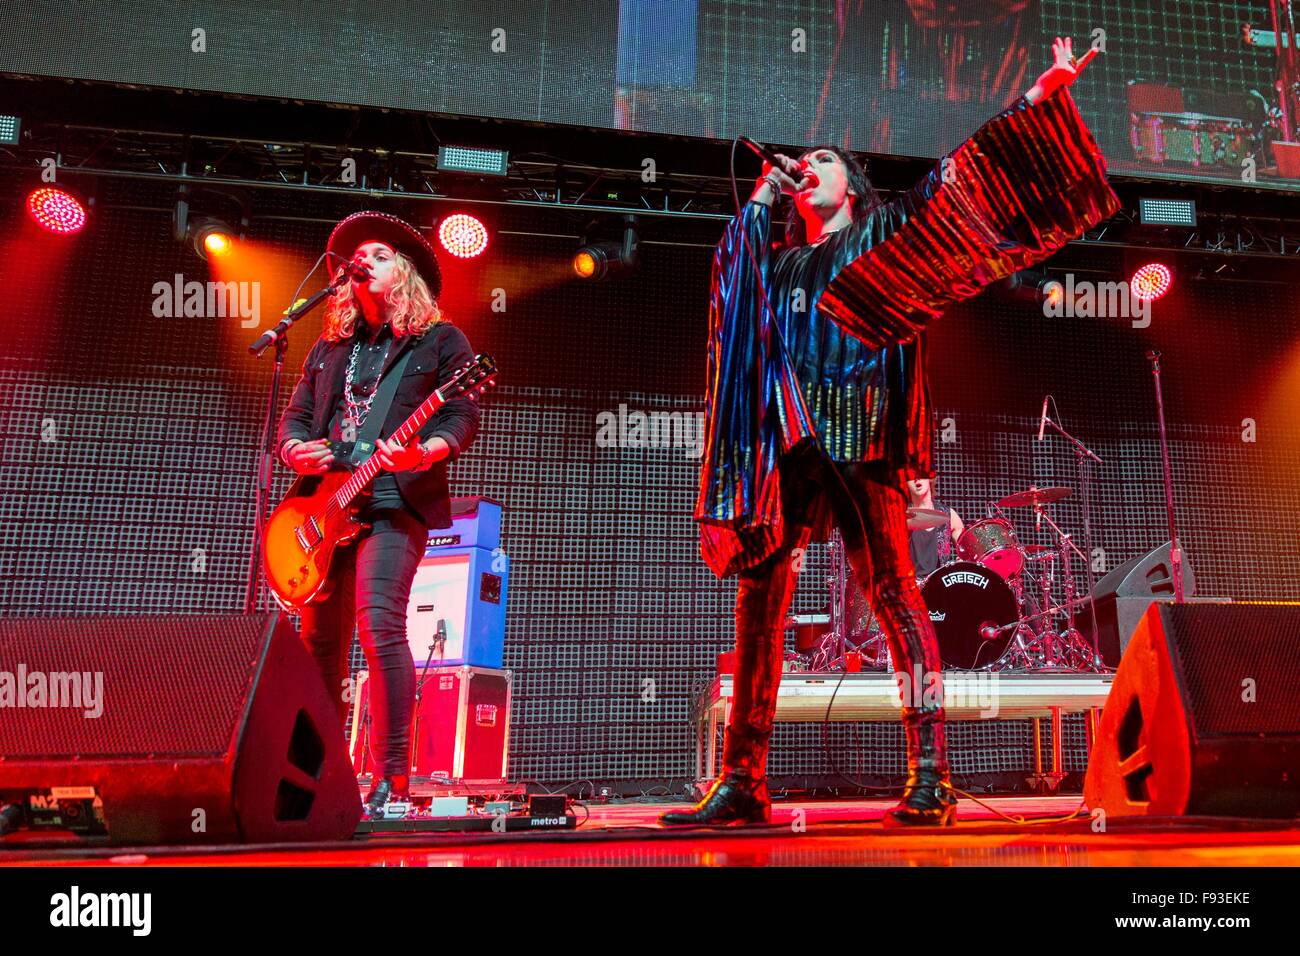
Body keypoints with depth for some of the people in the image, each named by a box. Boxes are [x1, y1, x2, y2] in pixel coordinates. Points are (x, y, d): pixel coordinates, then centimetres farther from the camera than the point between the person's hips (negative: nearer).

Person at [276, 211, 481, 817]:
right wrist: (297, 450, -1)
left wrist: (425, 452, -21)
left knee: (378, 623, -21)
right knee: (320, 638, 5)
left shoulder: (440, 340, 8)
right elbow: (294, 416, 22)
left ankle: (392, 779, -16)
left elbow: (462, 416, -1)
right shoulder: (329, 349, 24)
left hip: (394, 500, -6)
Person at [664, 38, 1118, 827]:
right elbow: (732, 266, 12)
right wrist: (762, 197, 20)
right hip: (786, 444, 4)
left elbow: (959, 176, 9)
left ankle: (931, 775, -12)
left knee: (892, 590, -13)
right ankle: (743, 782, 0)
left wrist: (1035, 101, 2)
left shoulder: (883, 234, 16)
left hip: (859, 438, -4)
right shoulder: (781, 263, 28)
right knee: (759, 604, -3)